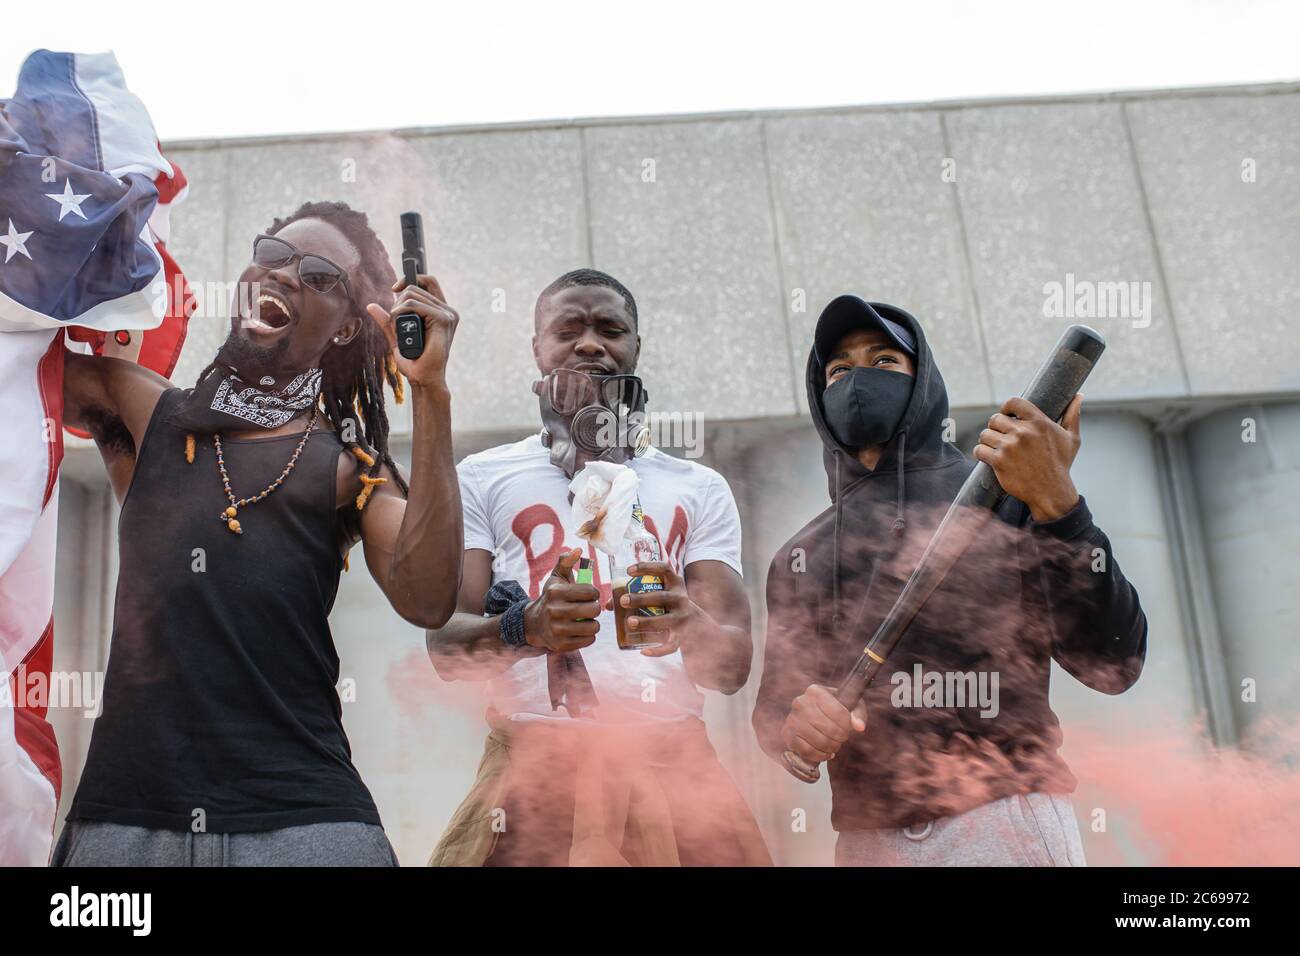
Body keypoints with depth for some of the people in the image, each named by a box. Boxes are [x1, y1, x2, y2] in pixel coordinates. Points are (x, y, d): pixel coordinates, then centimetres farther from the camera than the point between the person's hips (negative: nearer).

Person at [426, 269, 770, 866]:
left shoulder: (699, 489, 12)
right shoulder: (481, 479, 10)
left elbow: (733, 666, 3)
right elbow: (445, 645, 0)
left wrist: (689, 625, -21)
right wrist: (524, 628, -23)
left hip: (672, 765, 2)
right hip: (533, 764, -1)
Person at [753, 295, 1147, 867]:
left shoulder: (1003, 497, 1)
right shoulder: (799, 557, 12)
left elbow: (1114, 664, -8)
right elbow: (773, 706, 12)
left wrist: (1056, 505, -20)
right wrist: (795, 723, -12)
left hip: (1007, 824, -3)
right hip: (866, 839, 4)